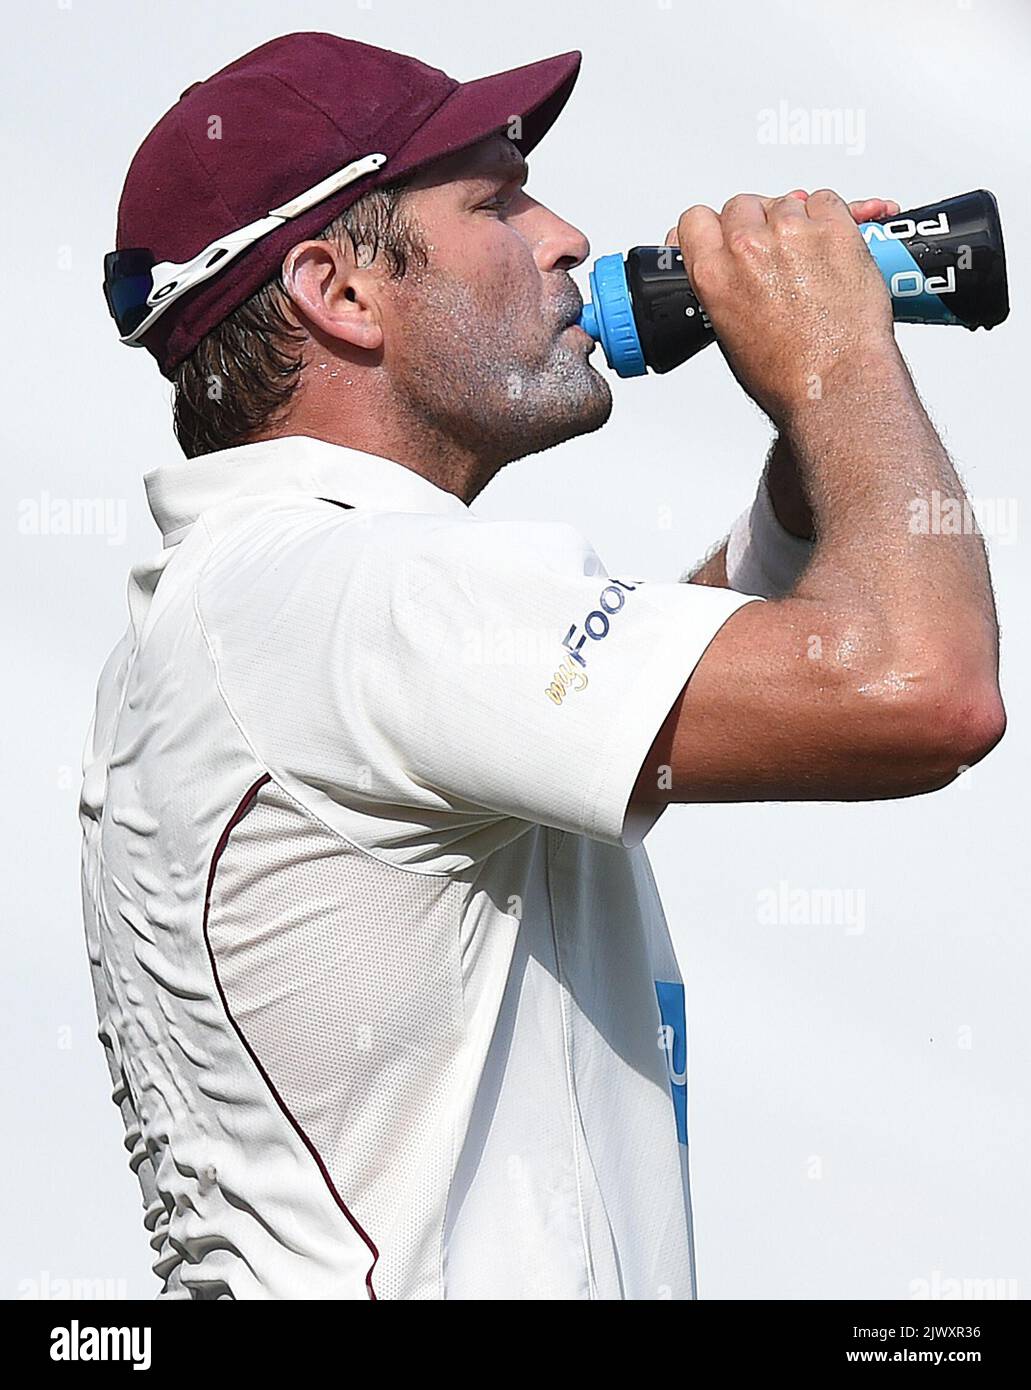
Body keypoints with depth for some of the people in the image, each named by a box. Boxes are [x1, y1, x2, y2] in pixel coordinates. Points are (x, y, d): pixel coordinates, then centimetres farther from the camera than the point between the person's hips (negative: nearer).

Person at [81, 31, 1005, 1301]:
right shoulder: (339, 590, -22)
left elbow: (723, 667, 19)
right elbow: (918, 692, -30)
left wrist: (817, 428, 5)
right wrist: (840, 361, -13)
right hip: (460, 1269, -10)